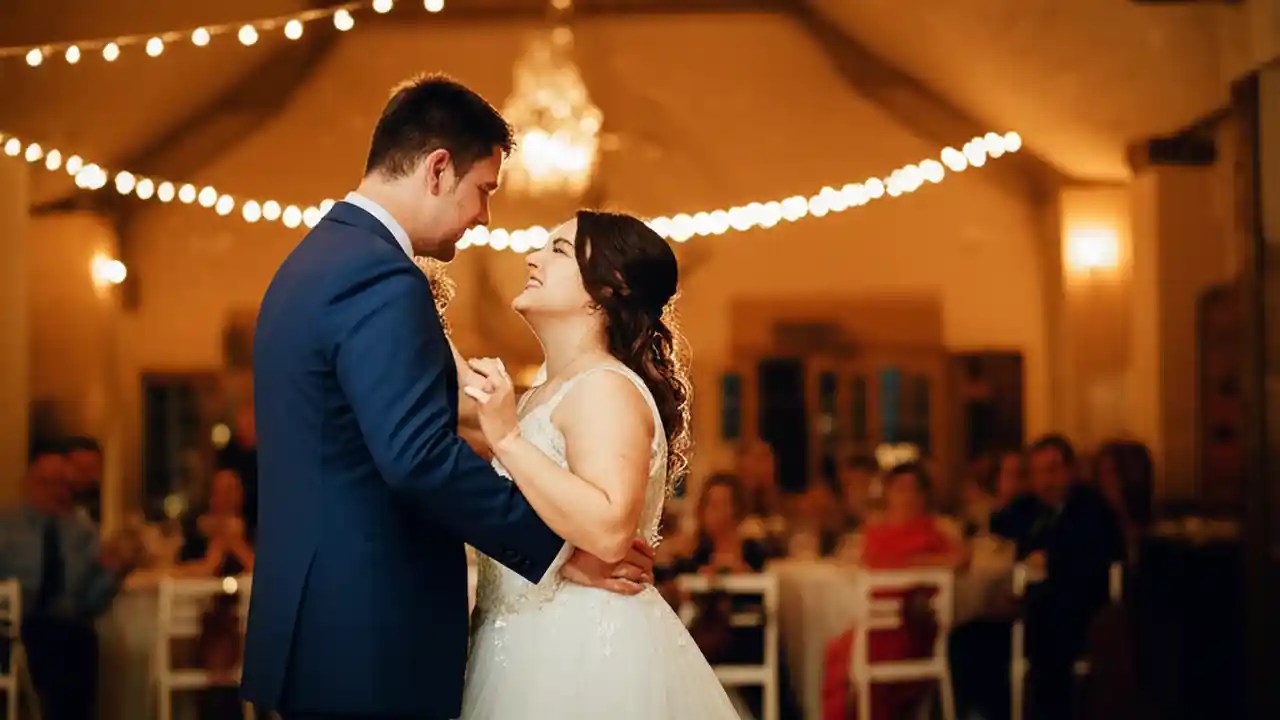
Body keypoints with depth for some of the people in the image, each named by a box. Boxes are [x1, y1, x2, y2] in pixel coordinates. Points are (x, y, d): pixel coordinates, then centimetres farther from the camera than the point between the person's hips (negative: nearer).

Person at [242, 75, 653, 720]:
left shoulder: (314, 260, 15)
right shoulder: (380, 278, -17)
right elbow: (420, 456, -26)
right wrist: (556, 550, -19)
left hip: (318, 622, 10)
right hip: (366, 638, -10)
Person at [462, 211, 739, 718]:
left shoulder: (606, 388, -15)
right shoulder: (544, 394, 14)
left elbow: (609, 531, -27)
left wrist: (507, 439, -26)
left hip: (583, 650, -9)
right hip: (535, 644, 9)